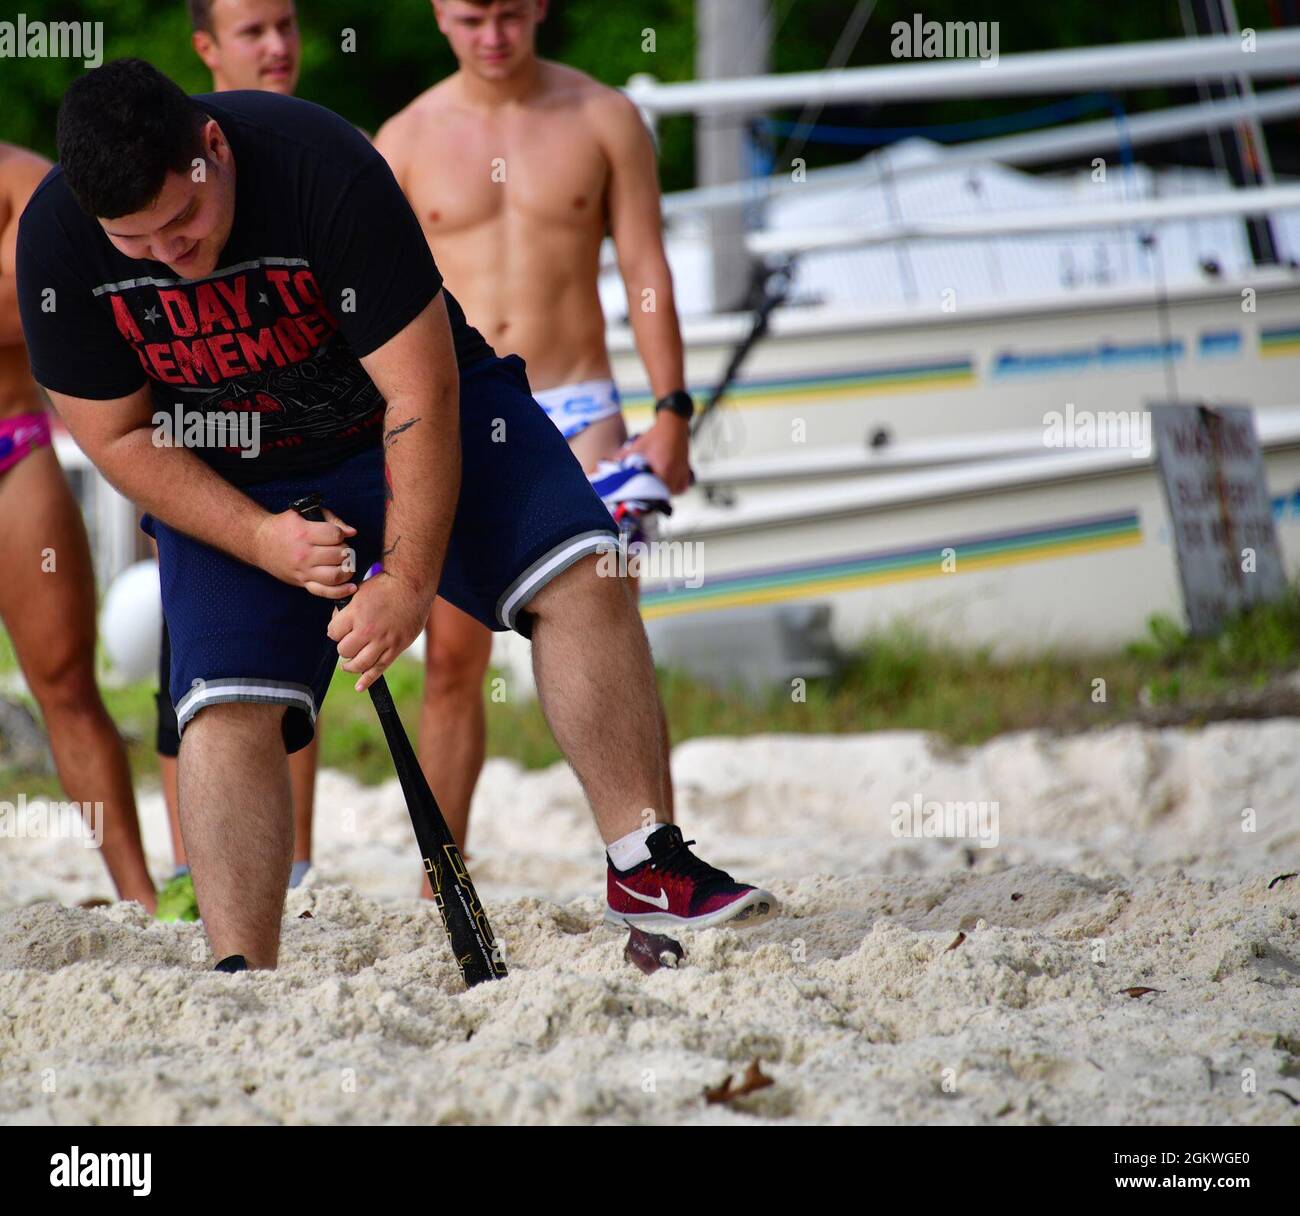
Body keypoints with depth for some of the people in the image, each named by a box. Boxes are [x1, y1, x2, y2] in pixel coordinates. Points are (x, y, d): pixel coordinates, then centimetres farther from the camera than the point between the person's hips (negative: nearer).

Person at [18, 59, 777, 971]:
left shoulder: (321, 167, -32)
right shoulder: (57, 242, -23)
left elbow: (421, 392, -26)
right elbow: (117, 436, -10)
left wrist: (409, 581, -27)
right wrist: (260, 539, -22)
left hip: (417, 409, -2)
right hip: (230, 485, 2)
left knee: (581, 577, -19)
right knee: (226, 708, -16)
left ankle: (647, 867, -12)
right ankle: (240, 978, -12)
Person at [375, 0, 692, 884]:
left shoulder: (603, 120, 3)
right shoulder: (407, 140, 4)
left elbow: (645, 270, 4)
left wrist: (672, 411, -3)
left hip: (576, 412, -1)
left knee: (614, 653, -8)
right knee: (453, 661, 1)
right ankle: (439, 890, 9)